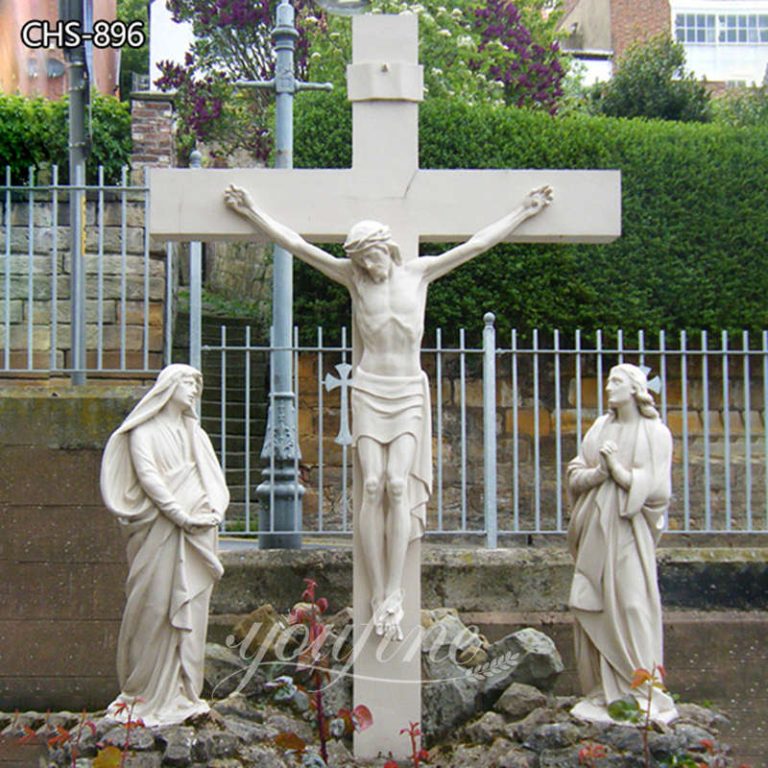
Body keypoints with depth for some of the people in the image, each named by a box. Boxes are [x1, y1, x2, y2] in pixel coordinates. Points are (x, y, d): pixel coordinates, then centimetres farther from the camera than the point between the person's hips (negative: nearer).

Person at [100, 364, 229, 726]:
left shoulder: (196, 434, 23)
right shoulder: (145, 431, 5)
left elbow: (214, 478, 17)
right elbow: (147, 475, -8)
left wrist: (214, 512, -2)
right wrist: (180, 515, -16)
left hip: (198, 532, 5)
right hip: (159, 530, -5)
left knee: (191, 610, 2)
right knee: (155, 608, -7)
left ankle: (183, 692, 7)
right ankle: (147, 694, -1)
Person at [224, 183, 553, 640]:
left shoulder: (419, 272, 4)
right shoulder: (354, 277, 3)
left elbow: (477, 244, 9)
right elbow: (297, 245, 3)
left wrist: (524, 212, 12)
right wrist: (252, 212, 3)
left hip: (409, 392, 0)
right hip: (370, 391, 0)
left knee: (399, 485, -12)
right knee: (373, 486, -9)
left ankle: (394, 594, -10)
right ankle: (379, 594, -4)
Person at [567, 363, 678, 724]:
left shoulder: (655, 433, 1)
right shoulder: (600, 428, 14)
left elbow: (655, 489, -6)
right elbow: (575, 475, 8)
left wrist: (618, 469, -12)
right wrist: (600, 472, -10)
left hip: (628, 532, -4)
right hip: (595, 531, 5)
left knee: (631, 606, -7)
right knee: (593, 610, 3)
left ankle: (642, 693, 1)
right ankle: (602, 691, 10)